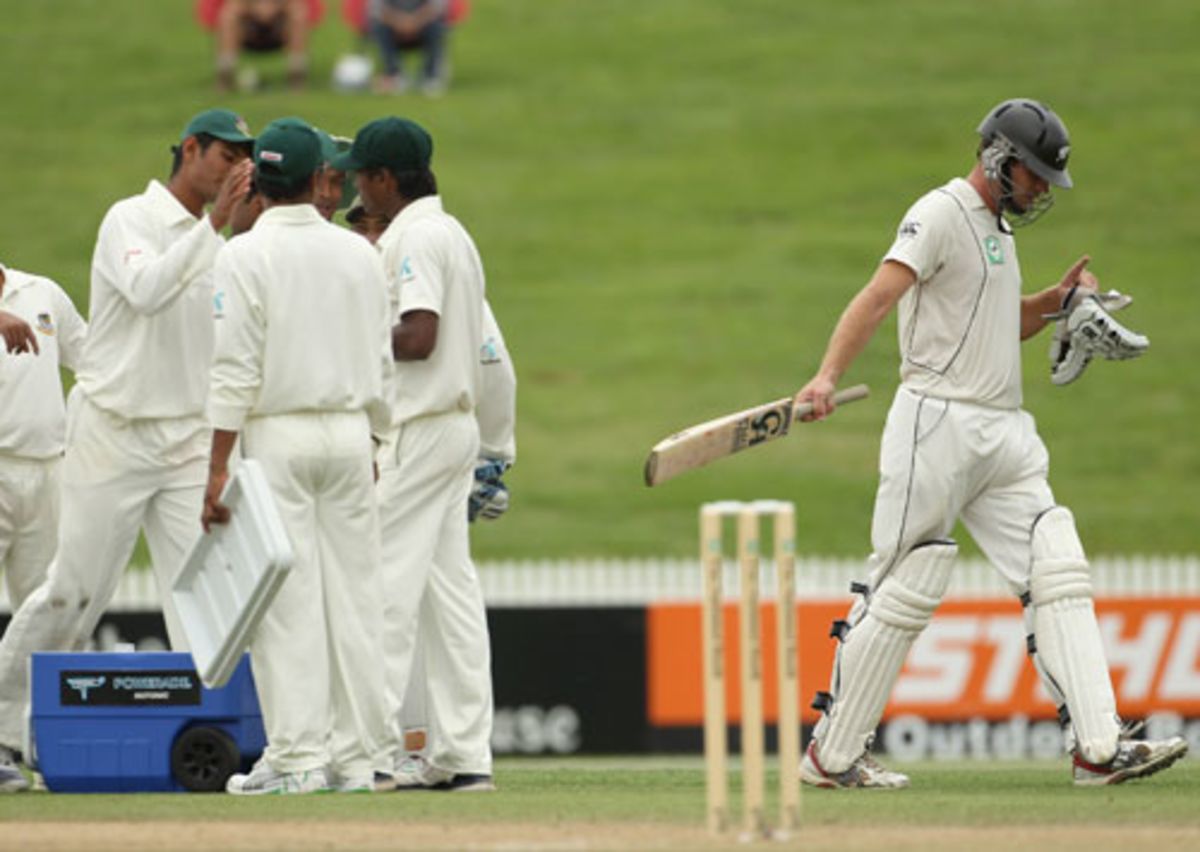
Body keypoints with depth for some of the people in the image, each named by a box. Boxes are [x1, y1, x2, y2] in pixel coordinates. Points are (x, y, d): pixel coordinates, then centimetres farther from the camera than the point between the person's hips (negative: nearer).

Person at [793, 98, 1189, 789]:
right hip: (938, 422, -9)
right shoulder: (942, 215, -8)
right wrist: (827, 377, -34)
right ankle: (832, 755, 3)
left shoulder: (997, 227, 20)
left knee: (1059, 576, -2)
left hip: (1004, 435, 9)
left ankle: (1099, 746, -6)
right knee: (905, 590, -6)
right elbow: (878, 297, -21)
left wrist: (1058, 299, 12)